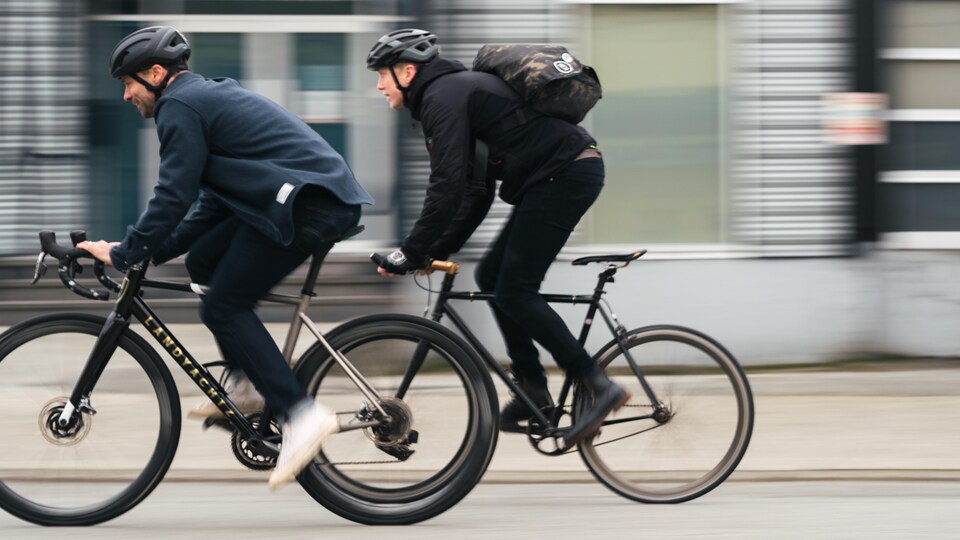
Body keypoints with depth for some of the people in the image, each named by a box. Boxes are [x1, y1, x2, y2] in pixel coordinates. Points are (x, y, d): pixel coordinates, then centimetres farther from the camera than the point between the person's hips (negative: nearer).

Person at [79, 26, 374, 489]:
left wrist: (125, 254, -3)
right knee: (204, 261, 18)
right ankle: (251, 384, 18)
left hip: (307, 205, -10)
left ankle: (301, 414, -16)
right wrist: (157, 251, 21)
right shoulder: (211, 96, 26)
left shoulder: (179, 107, -5)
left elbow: (173, 195, -12)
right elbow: (213, 202, 26)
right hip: (330, 198, 10)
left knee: (223, 308, -6)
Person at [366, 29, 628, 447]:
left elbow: (448, 188, -19)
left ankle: (598, 387, -13)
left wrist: (410, 254, -14)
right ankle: (531, 390, 15)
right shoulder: (459, 92, 22)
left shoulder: (443, 98, -10)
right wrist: (437, 252, 18)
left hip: (564, 174, -10)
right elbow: (477, 193, 24)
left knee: (514, 292, -10)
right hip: (569, 173, 10)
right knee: (493, 277, 14)